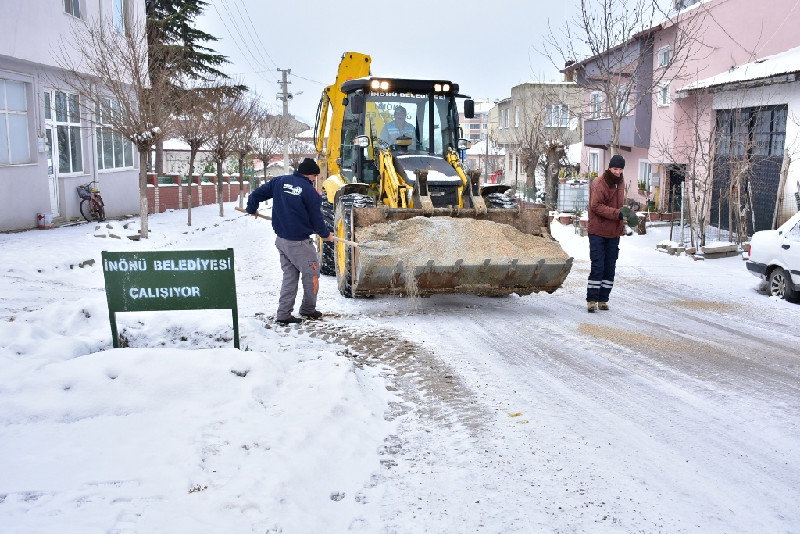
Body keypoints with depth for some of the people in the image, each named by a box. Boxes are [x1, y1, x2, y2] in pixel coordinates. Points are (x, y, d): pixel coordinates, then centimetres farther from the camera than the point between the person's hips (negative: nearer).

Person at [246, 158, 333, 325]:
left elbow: (257, 194, 9)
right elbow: (316, 218, -5)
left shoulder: (279, 181, 5)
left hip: (281, 240, 7)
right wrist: (326, 234, 12)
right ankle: (308, 309, 23)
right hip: (299, 242, -7)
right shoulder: (309, 191, -11)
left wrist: (252, 209, 28)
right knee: (311, 274, 11)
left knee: (289, 276, 14)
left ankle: (283, 314, 12)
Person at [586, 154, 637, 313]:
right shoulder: (598, 183, -12)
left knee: (610, 268, 8)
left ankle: (603, 299, 16)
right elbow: (596, 206, -21)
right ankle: (592, 300, -1)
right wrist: (617, 213, -27)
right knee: (598, 267, -8)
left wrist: (625, 214, 11)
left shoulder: (620, 182, 12)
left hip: (614, 233, 7)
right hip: (598, 232, -7)